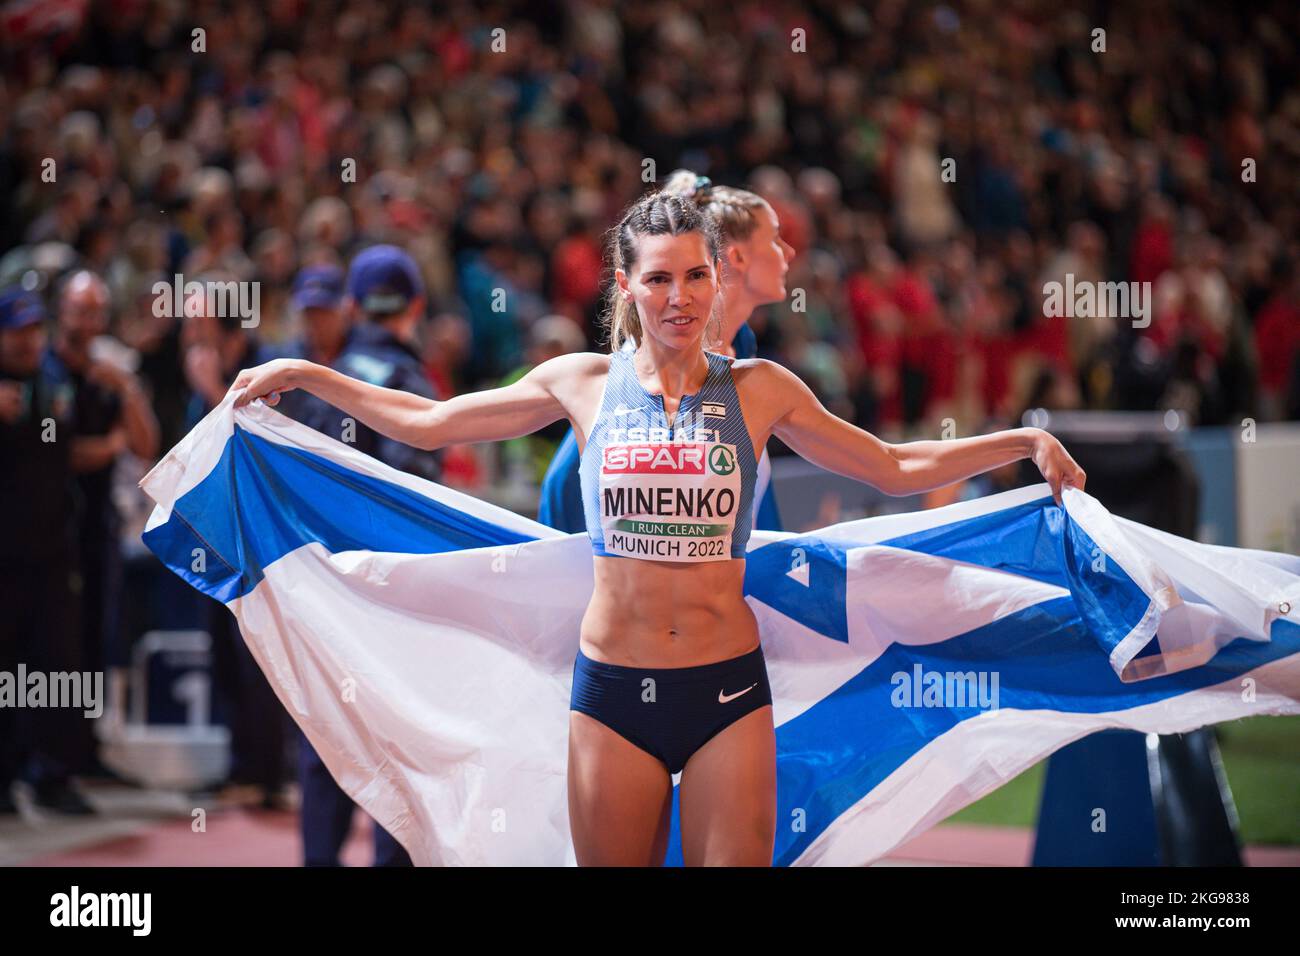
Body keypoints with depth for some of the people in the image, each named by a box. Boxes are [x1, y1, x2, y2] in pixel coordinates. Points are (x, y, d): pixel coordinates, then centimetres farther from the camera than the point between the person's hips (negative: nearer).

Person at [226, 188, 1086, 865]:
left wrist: (1023, 443, 6)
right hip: (613, 688, 0)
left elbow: (894, 468, 11)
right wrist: (307, 376, 14)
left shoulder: (759, 390, 3)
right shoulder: (584, 383, 4)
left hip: (728, 689, 0)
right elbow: (428, 424, 14)